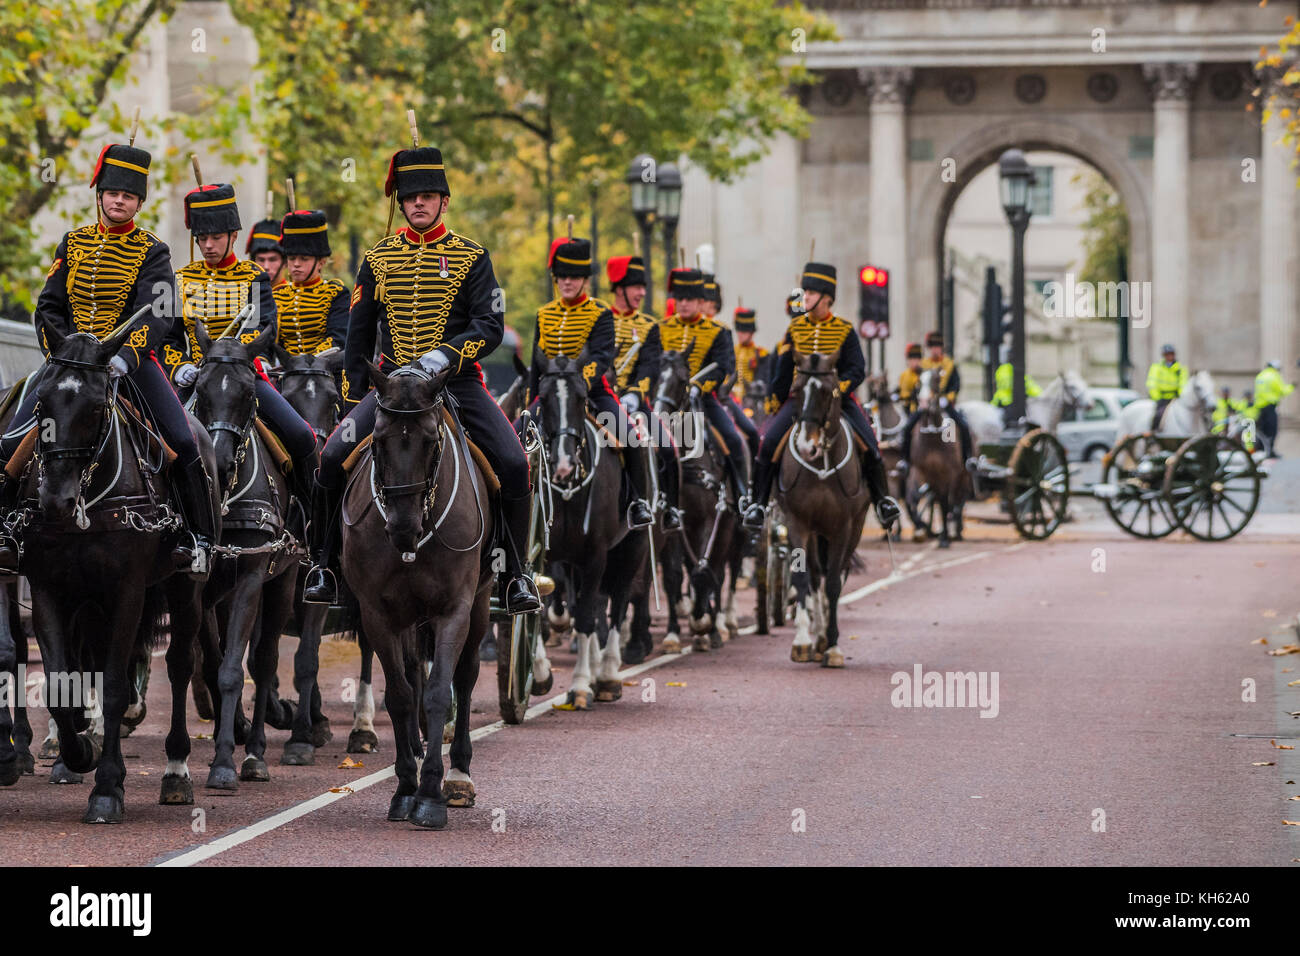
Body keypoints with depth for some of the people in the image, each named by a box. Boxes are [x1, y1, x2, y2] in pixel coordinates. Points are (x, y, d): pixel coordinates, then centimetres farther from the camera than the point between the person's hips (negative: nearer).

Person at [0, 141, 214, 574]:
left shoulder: (152, 253, -1)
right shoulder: (73, 243, 9)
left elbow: (157, 316, -14)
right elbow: (48, 306, 10)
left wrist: (124, 357, -30)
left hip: (131, 360, -3)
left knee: (183, 441, -19)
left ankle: (199, 537, -7)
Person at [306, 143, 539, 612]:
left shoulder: (472, 257, 4)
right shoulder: (377, 259, 10)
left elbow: (491, 326, -6)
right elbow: (358, 336, 15)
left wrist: (445, 354, -23)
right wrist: (353, 403, 9)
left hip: (457, 381, -2)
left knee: (514, 465, -19)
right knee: (332, 458, -18)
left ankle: (516, 573, -3)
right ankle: (323, 565, -2)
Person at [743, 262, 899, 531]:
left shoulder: (845, 330, -1)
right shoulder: (795, 328, 6)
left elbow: (857, 370, -4)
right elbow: (782, 372, 13)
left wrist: (838, 389, -21)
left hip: (838, 397, -2)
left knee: (869, 444, -18)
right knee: (769, 441, -18)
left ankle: (882, 500, 1)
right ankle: (759, 503, -9)